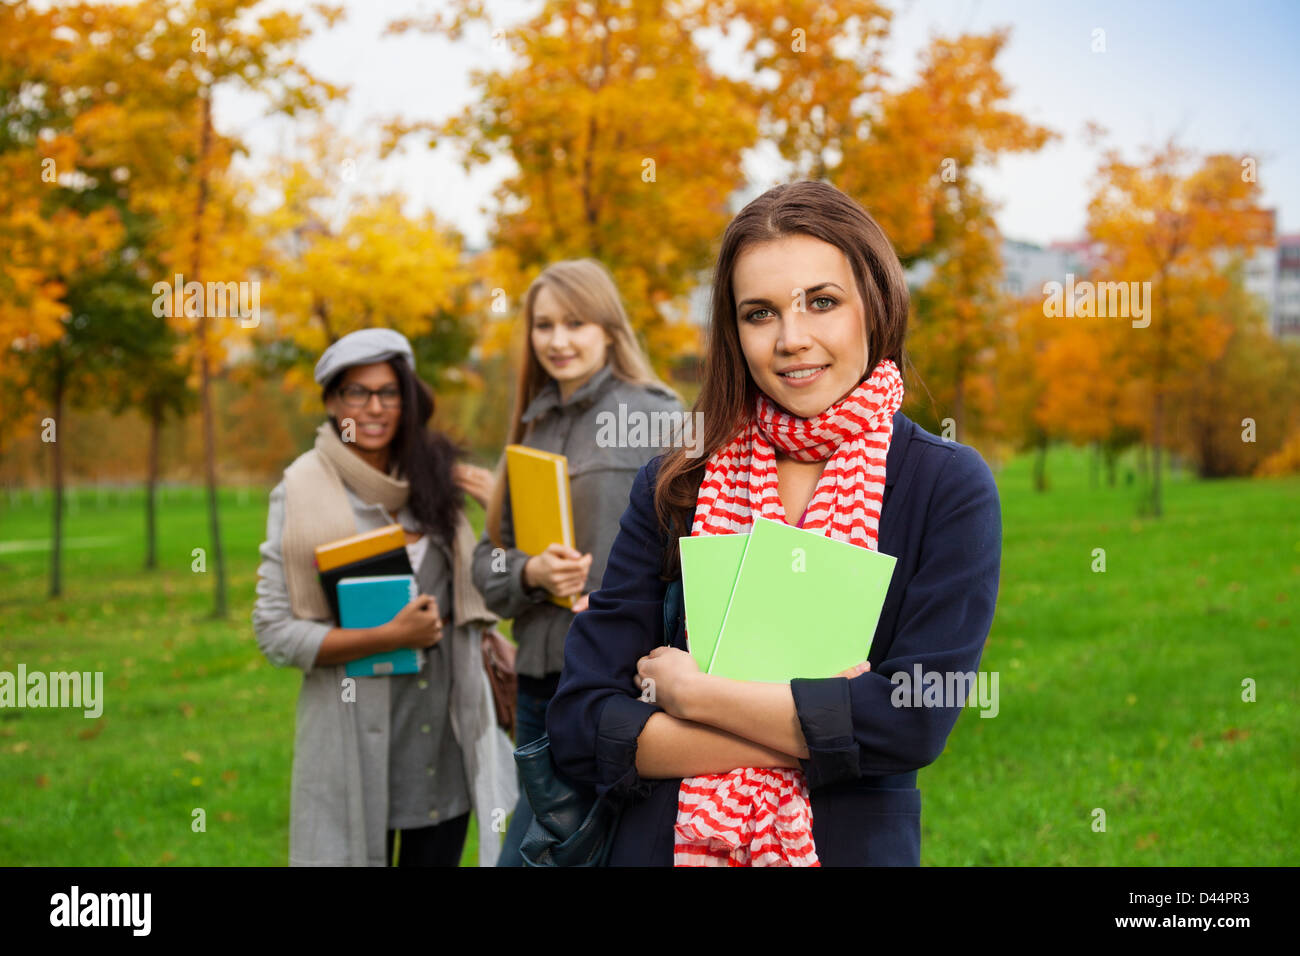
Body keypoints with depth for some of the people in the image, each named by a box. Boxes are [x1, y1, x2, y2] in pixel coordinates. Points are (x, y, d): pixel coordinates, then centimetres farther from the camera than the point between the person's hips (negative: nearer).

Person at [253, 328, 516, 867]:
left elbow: (476, 596, 15)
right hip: (357, 736, -4)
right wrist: (388, 637, -19)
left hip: (446, 729, 4)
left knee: (437, 857, 12)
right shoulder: (302, 493, -6)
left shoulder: (433, 479, 8)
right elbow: (275, 633, -10)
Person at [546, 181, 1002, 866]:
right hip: (662, 843, 1)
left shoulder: (949, 487, -8)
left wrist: (690, 691, -13)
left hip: (856, 843, -1)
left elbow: (914, 721, -18)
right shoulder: (673, 487, -3)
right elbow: (578, 728, -9)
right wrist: (815, 727, -17)